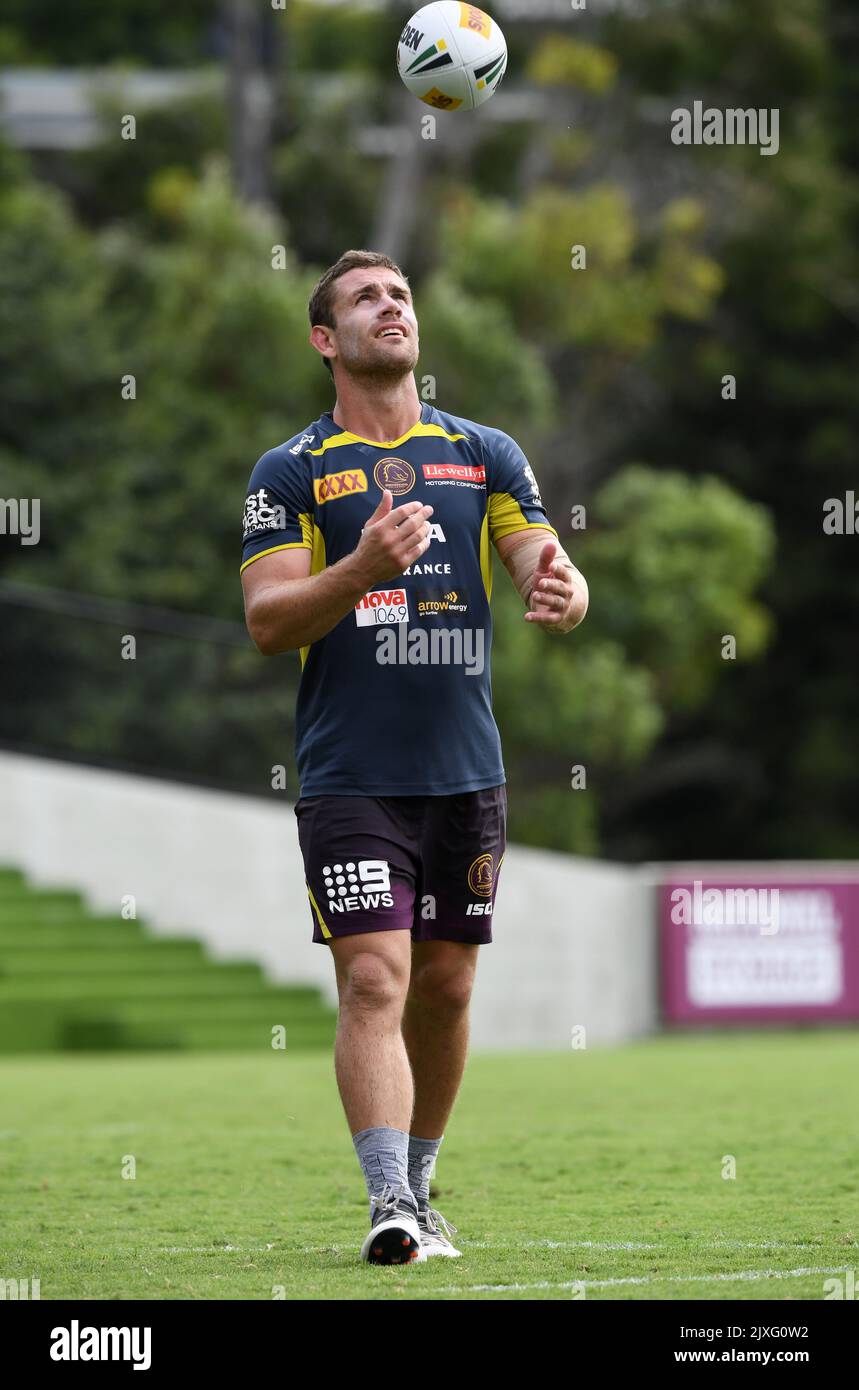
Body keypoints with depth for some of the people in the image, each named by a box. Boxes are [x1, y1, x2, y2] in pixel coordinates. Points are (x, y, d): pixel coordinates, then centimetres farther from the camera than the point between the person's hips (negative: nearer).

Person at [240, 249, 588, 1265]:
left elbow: (549, 569, 2)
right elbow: (267, 622, -7)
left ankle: (417, 1186, 25)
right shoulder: (290, 472, 1)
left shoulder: (485, 455, 10)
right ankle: (389, 1203, -20)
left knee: (445, 988, 10)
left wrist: (562, 595, -23)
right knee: (374, 980, -14)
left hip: (466, 774, 3)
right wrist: (362, 567, -24)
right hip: (350, 780, -3)